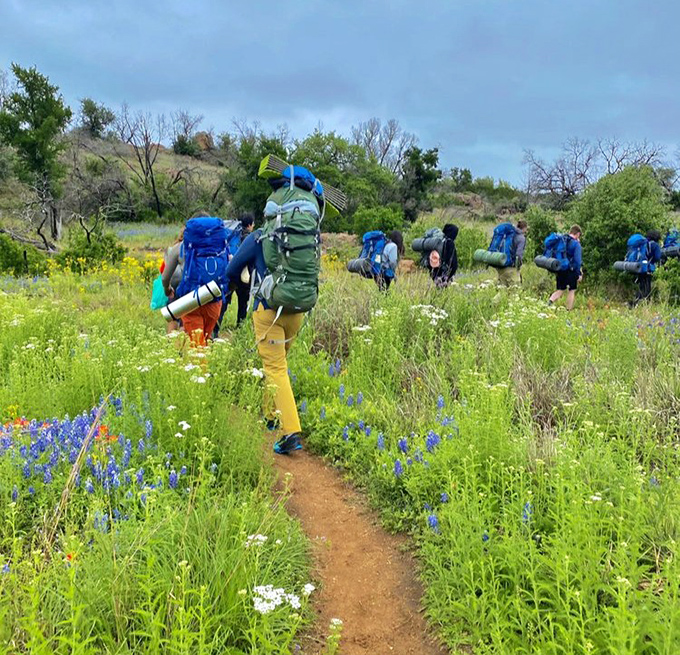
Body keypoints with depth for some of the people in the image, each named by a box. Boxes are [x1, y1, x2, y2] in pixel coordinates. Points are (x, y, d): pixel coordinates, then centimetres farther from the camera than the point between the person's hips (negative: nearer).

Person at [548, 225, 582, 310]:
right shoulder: (576, 244, -12)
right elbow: (577, 260, -14)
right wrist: (579, 274, -10)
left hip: (560, 270, 5)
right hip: (571, 271, -5)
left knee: (560, 290, 13)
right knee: (571, 290, 9)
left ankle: (550, 300, -13)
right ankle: (569, 310, 11)